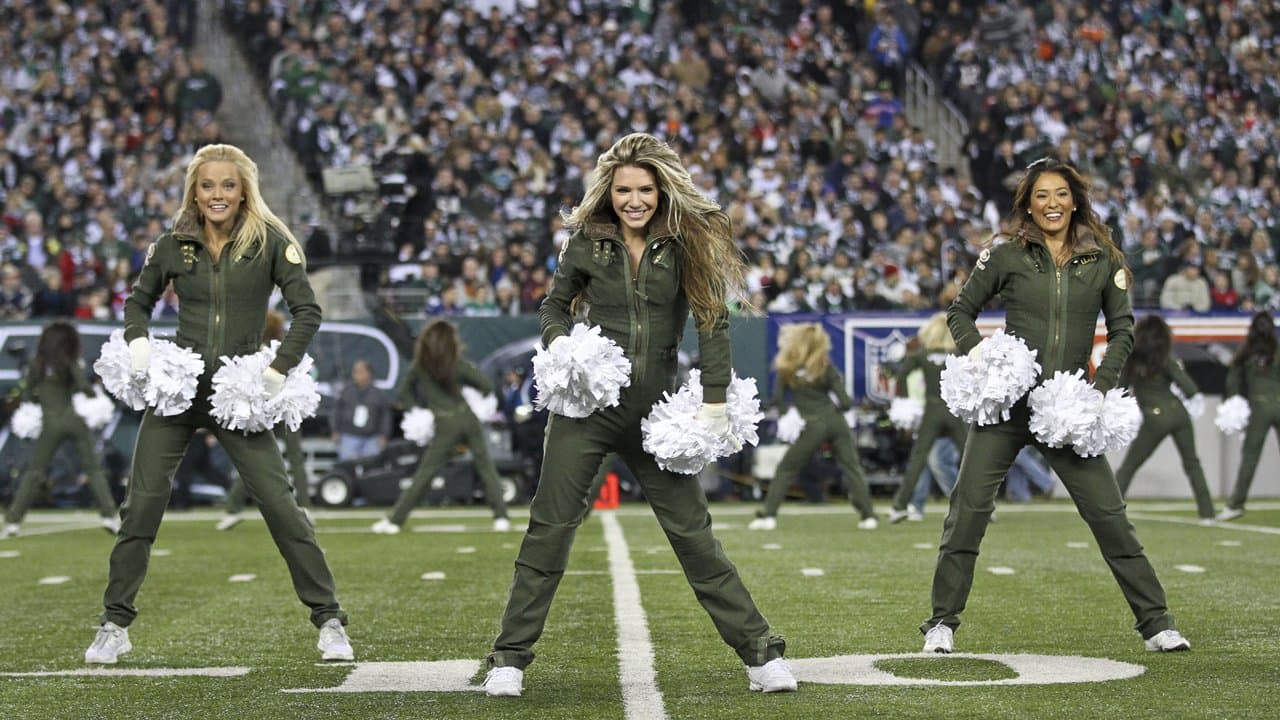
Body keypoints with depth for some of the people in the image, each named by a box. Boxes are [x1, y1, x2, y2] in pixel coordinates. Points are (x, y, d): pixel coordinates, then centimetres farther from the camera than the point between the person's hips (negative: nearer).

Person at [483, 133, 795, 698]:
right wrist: (559, 342, -6)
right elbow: (555, 304, 15)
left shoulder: (686, 241, -2)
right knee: (550, 528, -2)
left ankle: (760, 653, 9)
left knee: (693, 533, 2)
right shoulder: (587, 242, 1)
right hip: (587, 404, 1)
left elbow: (713, 320, -4)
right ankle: (509, 658, 6)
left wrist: (715, 401, -10)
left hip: (657, 411, 0)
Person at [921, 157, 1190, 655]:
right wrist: (974, 354, -8)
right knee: (969, 509, -4)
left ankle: (1155, 623, 10)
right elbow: (961, 310, 10)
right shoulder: (1006, 256, 2)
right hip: (1006, 403, -1)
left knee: (1108, 514, 1)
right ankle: (942, 623, 8)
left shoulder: (1102, 260, 6)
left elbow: (1122, 329, 10)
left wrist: (1100, 387, -2)